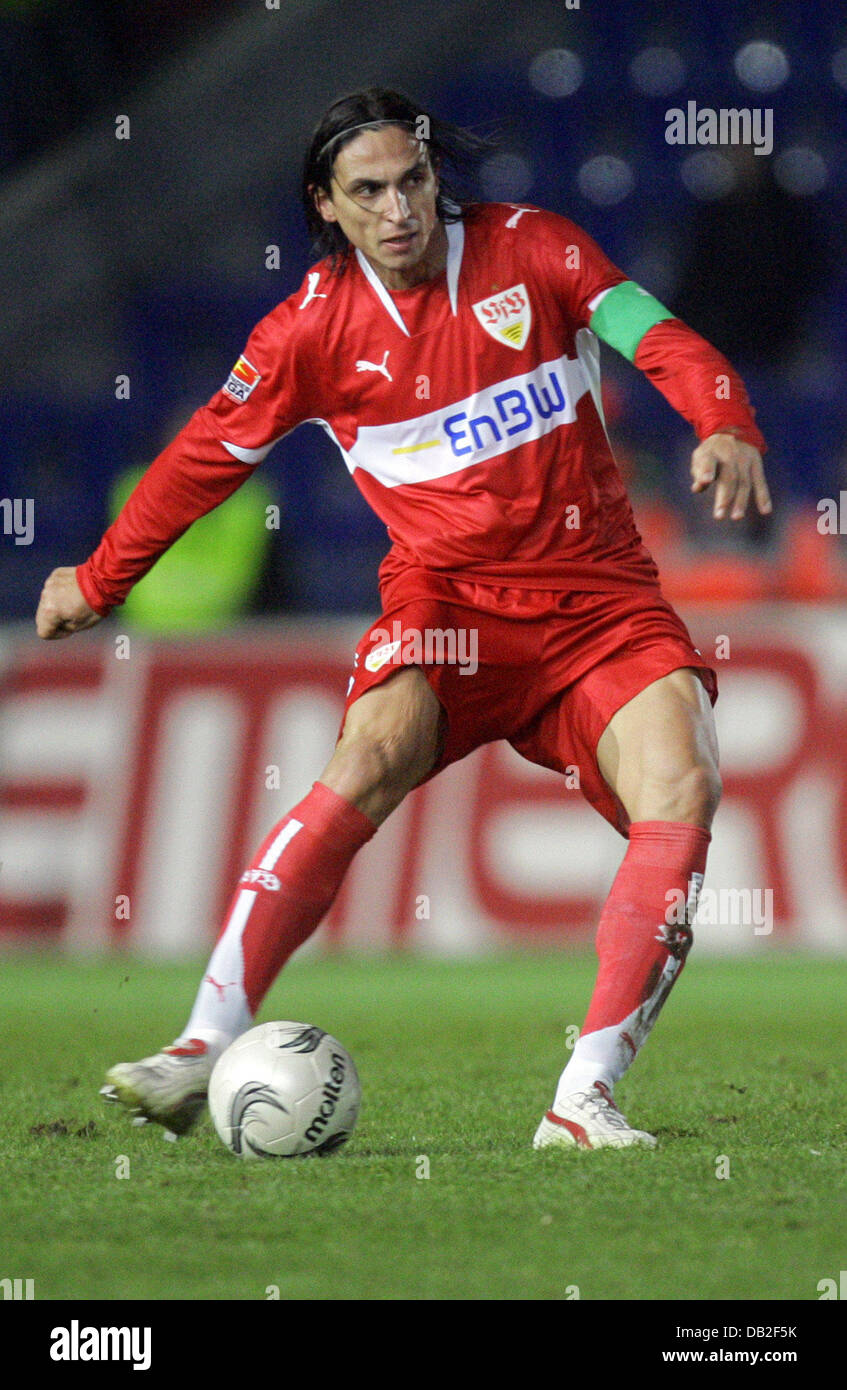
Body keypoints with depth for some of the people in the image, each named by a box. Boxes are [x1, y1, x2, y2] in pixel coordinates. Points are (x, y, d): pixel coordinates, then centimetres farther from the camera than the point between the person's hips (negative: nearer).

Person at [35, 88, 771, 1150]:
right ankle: (205, 1049, -32)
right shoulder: (316, 326, 1)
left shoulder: (529, 247, 1)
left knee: (681, 790, -24)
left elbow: (654, 335, -2)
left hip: (599, 595, 1)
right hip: (446, 594, -1)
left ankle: (584, 1101, -23)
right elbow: (206, 456, 12)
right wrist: (98, 580, 21)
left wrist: (725, 428, -23)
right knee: (369, 763, -30)